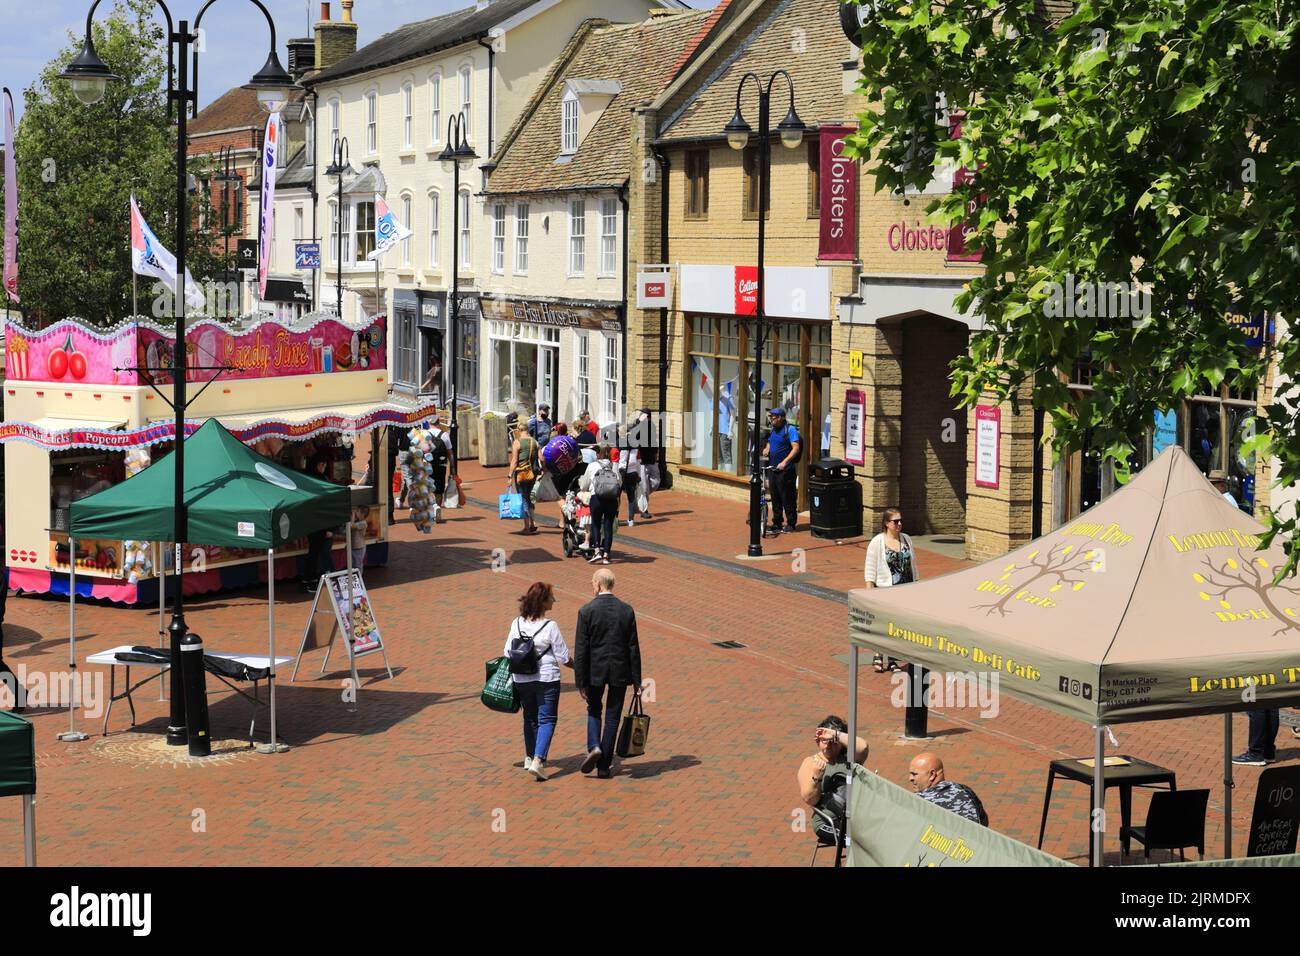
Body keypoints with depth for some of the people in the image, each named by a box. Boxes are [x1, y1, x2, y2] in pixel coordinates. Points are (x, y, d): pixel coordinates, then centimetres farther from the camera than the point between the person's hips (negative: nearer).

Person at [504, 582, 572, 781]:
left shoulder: (517, 624, -3)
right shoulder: (550, 626, -16)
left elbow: (508, 653, 3)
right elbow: (563, 658, -10)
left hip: (522, 680, 5)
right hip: (547, 679, -5)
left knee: (530, 718, 21)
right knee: (546, 720, 1)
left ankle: (530, 757, 32)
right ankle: (538, 761, -13)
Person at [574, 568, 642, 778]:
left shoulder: (587, 611, -10)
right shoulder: (627, 611, -3)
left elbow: (581, 650, -10)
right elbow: (633, 648, 0)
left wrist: (580, 681, -5)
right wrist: (636, 681, 6)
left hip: (595, 671, -1)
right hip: (620, 672, 1)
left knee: (594, 710, 21)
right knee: (612, 717, 10)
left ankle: (594, 747, -2)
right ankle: (604, 766, 12)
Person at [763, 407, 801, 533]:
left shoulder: (790, 429, -10)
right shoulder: (774, 430, 14)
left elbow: (796, 448, -18)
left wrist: (784, 462, -28)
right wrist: (766, 450, 5)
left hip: (786, 470, -8)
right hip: (774, 469, 8)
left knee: (787, 498, -3)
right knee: (775, 498, 11)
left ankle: (791, 524, 4)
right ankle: (776, 524, 19)